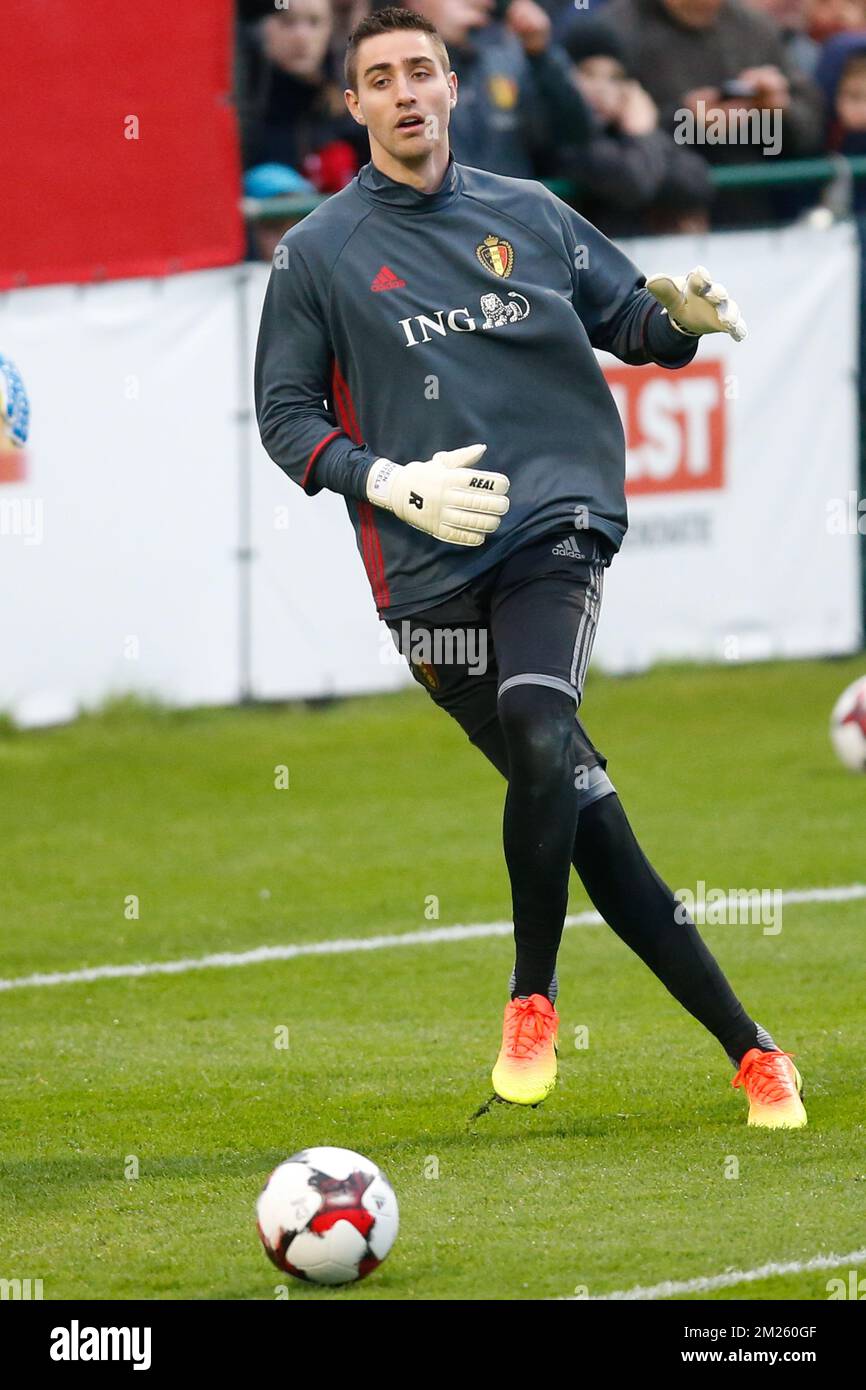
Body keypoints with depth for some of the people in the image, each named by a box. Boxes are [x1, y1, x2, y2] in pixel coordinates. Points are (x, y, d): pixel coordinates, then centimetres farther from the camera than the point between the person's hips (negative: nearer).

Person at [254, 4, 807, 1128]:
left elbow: (626, 319, 21)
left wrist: (679, 316, -2)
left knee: (541, 737, -27)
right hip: (428, 566, 0)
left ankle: (532, 1004, -9)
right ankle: (747, 1048, 0)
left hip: (556, 517, 0)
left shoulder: (527, 213, 13)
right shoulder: (318, 253, 8)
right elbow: (285, 414, 7)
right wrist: (394, 482, -8)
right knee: (578, 798, -5)